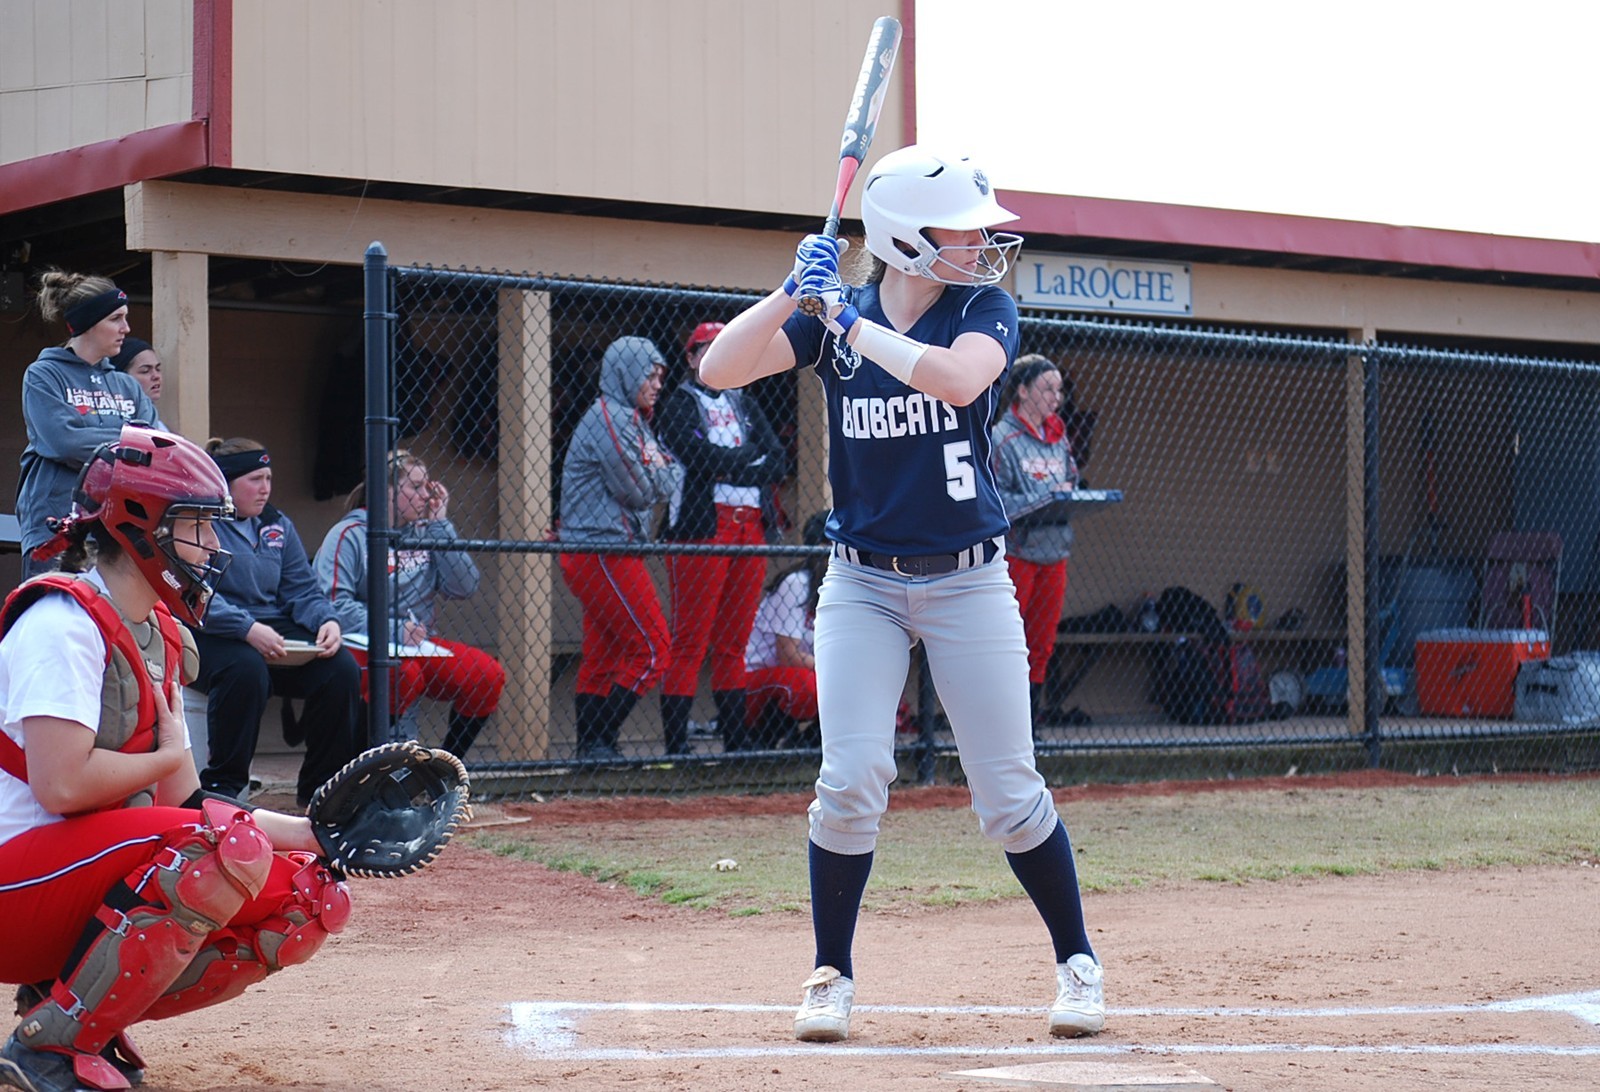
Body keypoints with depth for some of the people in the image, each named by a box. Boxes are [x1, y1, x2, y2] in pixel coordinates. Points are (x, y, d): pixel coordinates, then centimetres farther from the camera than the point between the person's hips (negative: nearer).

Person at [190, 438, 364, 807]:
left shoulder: (278, 526, 18)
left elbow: (302, 590, 14)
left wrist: (327, 621, -9)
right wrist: (247, 629, -29)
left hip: (275, 633, 6)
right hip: (211, 639, -6)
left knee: (342, 667, -18)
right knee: (246, 669, -39)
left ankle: (320, 787, -5)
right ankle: (222, 787, -23)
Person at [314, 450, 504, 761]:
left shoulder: (424, 534, 15)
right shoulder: (349, 535, -3)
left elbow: (463, 587, 4)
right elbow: (333, 604, -15)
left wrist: (440, 525, 2)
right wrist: (392, 630, -21)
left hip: (420, 643, 6)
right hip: (363, 647, -6)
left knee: (487, 674, -16)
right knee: (404, 673, -38)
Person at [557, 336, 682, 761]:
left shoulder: (631, 420, 20)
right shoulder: (612, 419, -13)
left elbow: (652, 483, 17)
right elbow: (641, 492, -15)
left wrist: (664, 465, -1)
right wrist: (670, 468, 1)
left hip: (594, 557, 10)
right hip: (605, 555, -10)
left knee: (602, 657, 10)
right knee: (652, 649, -9)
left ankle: (590, 748, 12)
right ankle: (599, 742, -8)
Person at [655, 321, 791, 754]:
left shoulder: (745, 405, 21)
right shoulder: (679, 406, 5)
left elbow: (778, 463, 8)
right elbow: (703, 457, -13)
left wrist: (731, 469, -6)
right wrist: (750, 455, 0)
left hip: (753, 529, 5)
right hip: (700, 526, -5)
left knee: (734, 643, 7)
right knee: (691, 641, -9)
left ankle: (736, 742, 9)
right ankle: (676, 746, -10)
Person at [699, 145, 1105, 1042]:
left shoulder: (984, 310, -5)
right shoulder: (830, 318, -1)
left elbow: (957, 376, -27)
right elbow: (720, 369, -12)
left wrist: (848, 321, -25)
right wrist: (797, 292, -23)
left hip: (968, 583, -1)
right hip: (864, 584, 1)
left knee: (1010, 792, 1)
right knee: (851, 782, -8)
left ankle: (1077, 962, 17)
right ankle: (833, 976, 7)